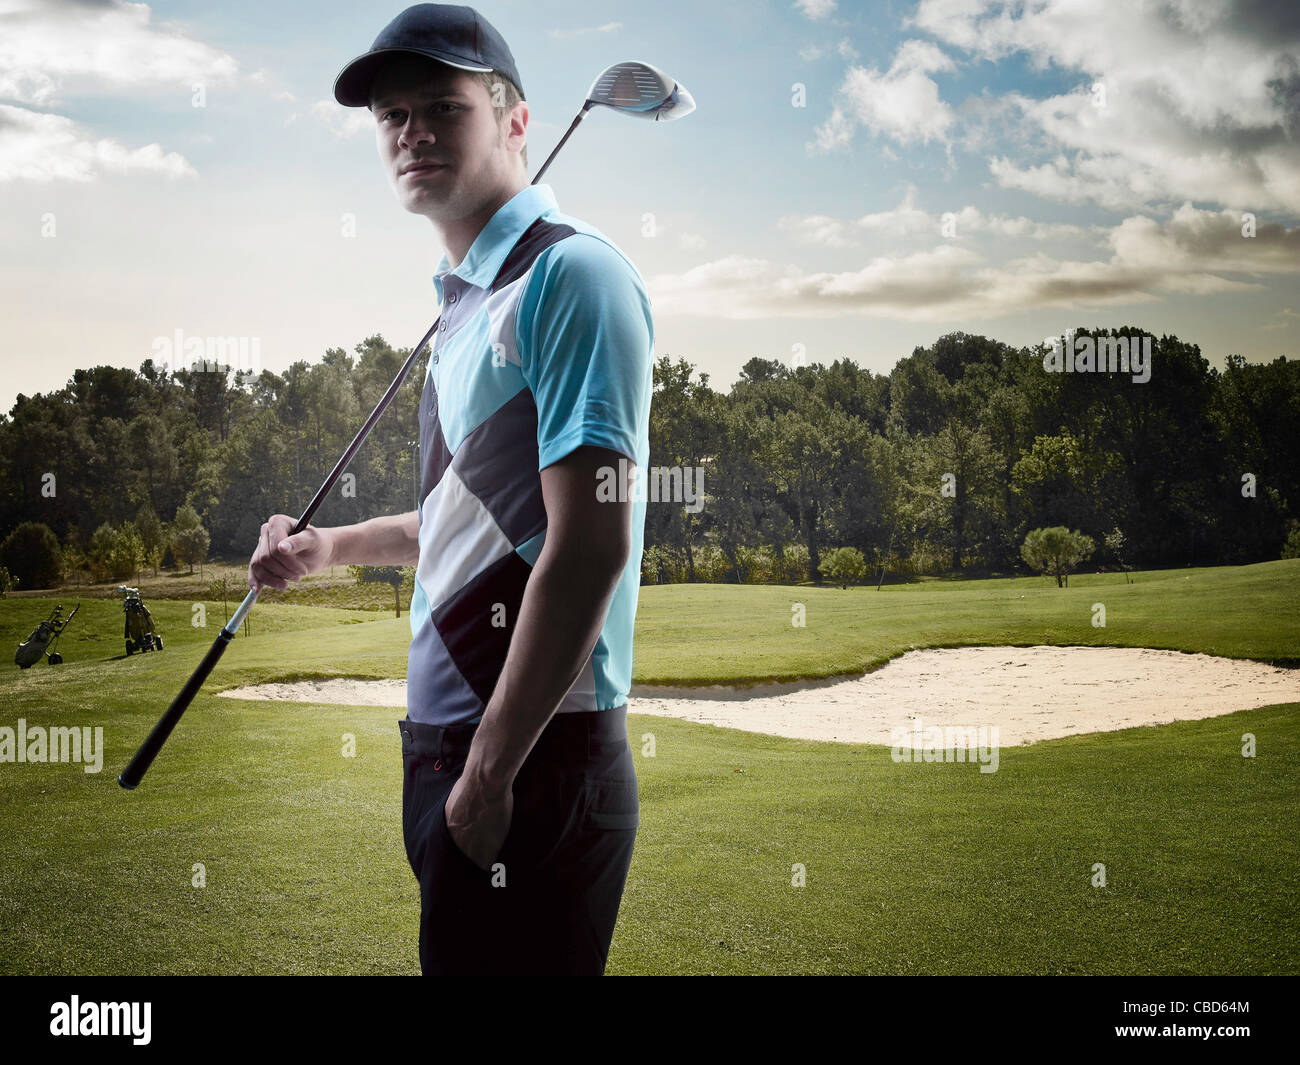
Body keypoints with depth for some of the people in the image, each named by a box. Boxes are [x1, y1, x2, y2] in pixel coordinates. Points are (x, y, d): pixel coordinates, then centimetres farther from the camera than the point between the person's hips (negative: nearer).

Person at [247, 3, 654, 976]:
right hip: (450, 745, 9)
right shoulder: (468, 301, 17)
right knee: (453, 958, 17)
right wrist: (332, 547, 33)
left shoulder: (571, 276, -12)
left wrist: (491, 771, -18)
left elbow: (590, 542, -20)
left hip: (531, 761, -9)